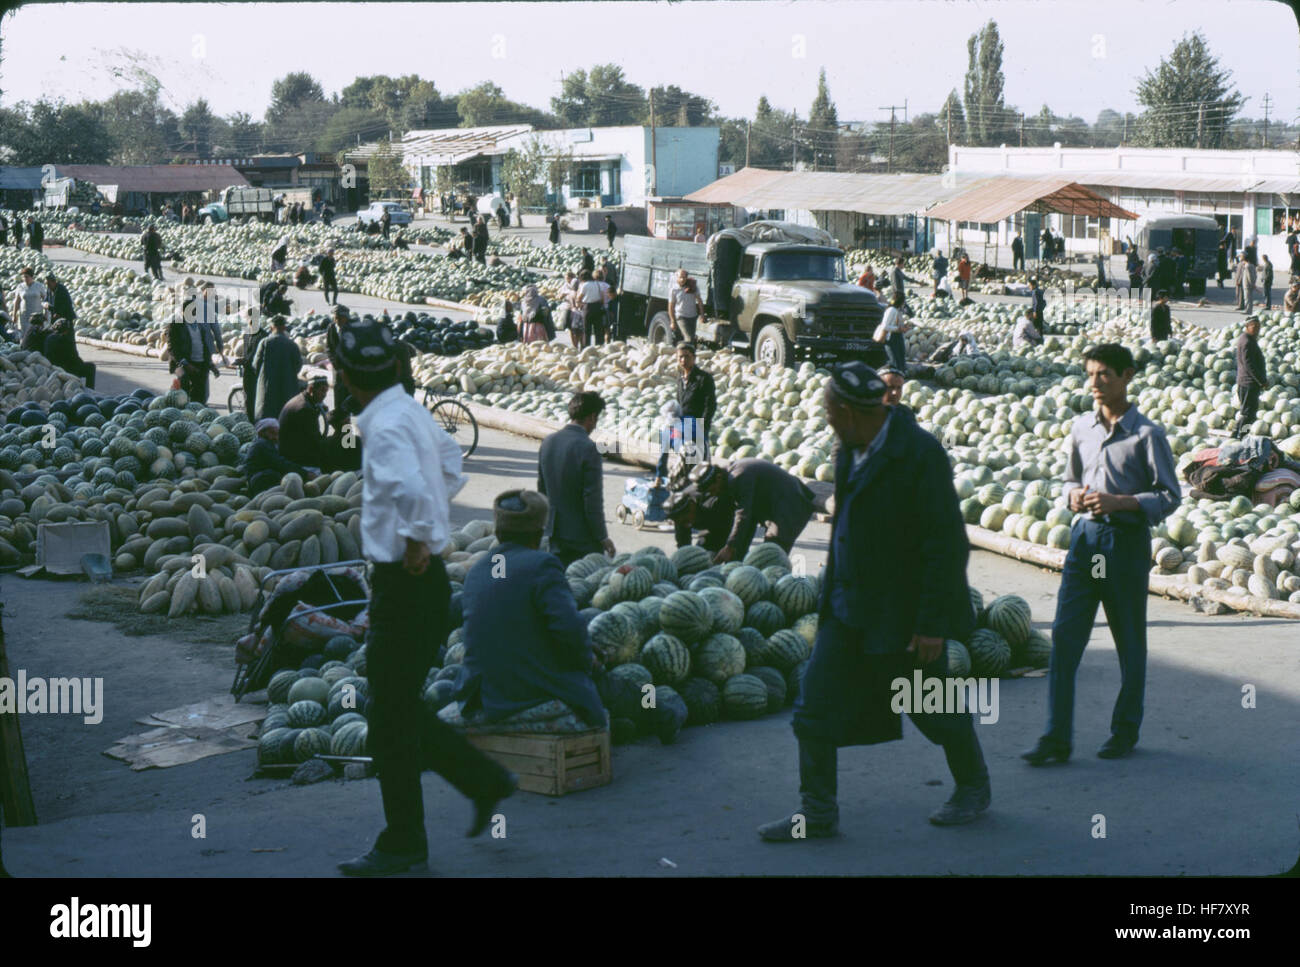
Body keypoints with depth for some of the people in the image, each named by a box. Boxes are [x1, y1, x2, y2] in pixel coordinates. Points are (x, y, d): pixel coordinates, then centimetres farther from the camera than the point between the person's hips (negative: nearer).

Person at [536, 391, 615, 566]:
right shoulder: (587, 448, -19)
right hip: (582, 536, -7)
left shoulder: (548, 442, 4)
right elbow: (593, 500, -18)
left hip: (554, 533, 7)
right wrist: (602, 537, -9)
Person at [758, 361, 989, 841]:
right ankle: (818, 813, 11)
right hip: (847, 605, 7)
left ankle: (973, 788, 34)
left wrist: (932, 622, -20)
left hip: (903, 612, -7)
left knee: (934, 709, 10)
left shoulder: (920, 455, -20)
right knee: (816, 705, 2)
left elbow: (947, 545, -20)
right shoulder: (851, 450, 4)